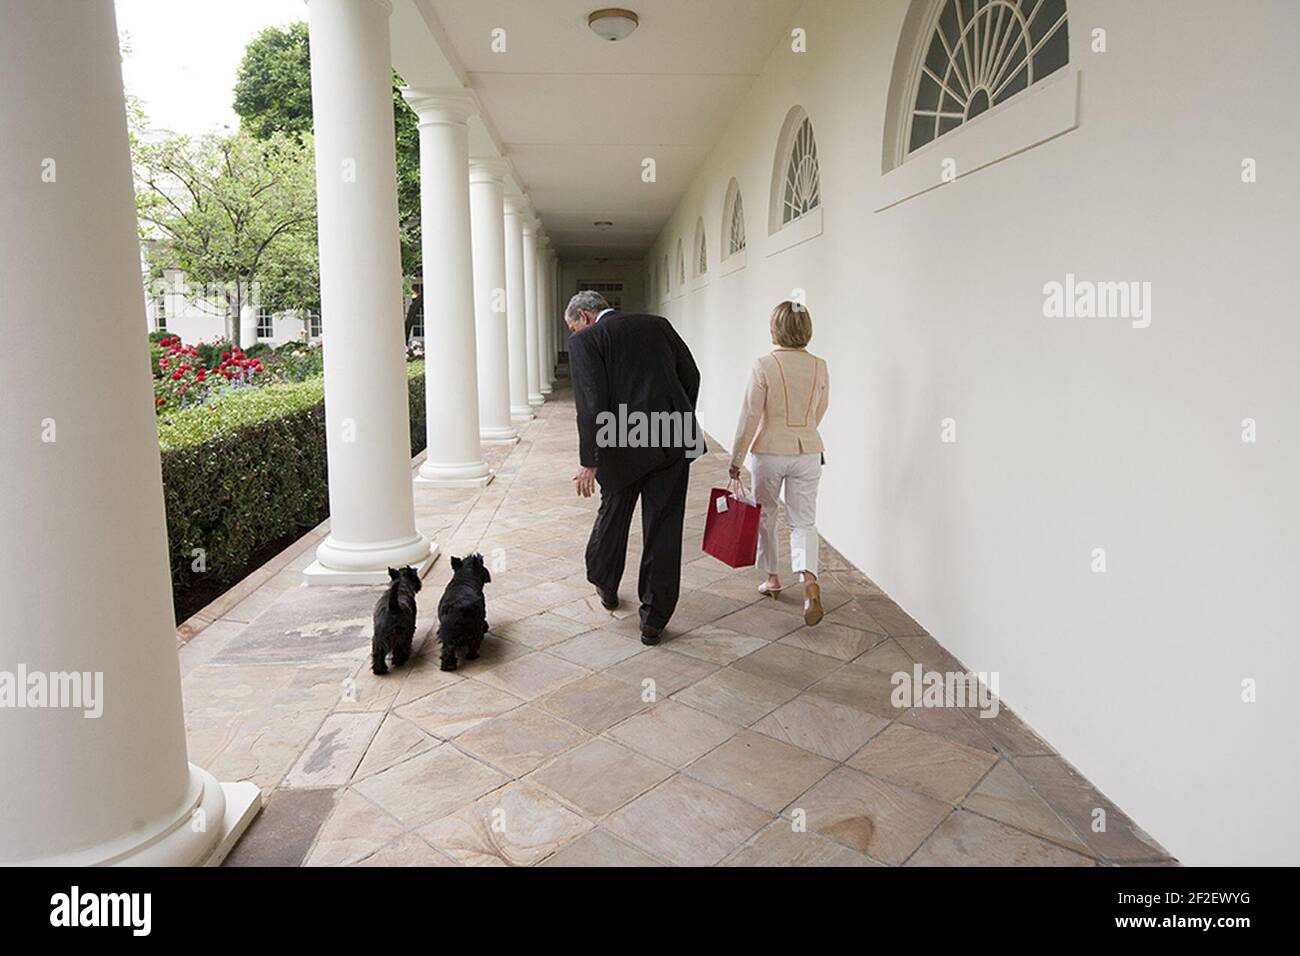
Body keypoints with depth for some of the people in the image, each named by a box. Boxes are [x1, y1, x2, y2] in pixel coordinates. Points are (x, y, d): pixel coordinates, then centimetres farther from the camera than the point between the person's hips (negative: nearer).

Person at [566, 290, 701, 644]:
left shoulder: (585, 341, -1)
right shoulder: (658, 324, 13)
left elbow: (592, 403, -11)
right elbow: (691, 375, 12)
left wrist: (589, 463, -10)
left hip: (624, 446, -3)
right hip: (674, 442, 3)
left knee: (613, 513, 21)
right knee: (663, 529, 8)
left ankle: (605, 586, 44)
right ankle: (654, 620, 15)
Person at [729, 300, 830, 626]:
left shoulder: (764, 366, -14)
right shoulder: (820, 367, -1)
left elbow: (749, 417, -14)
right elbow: (819, 413, 12)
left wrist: (735, 460, -5)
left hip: (769, 451, -3)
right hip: (808, 451, 3)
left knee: (765, 515, 18)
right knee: (804, 520, 8)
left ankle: (772, 578, 28)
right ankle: (809, 578, -14)